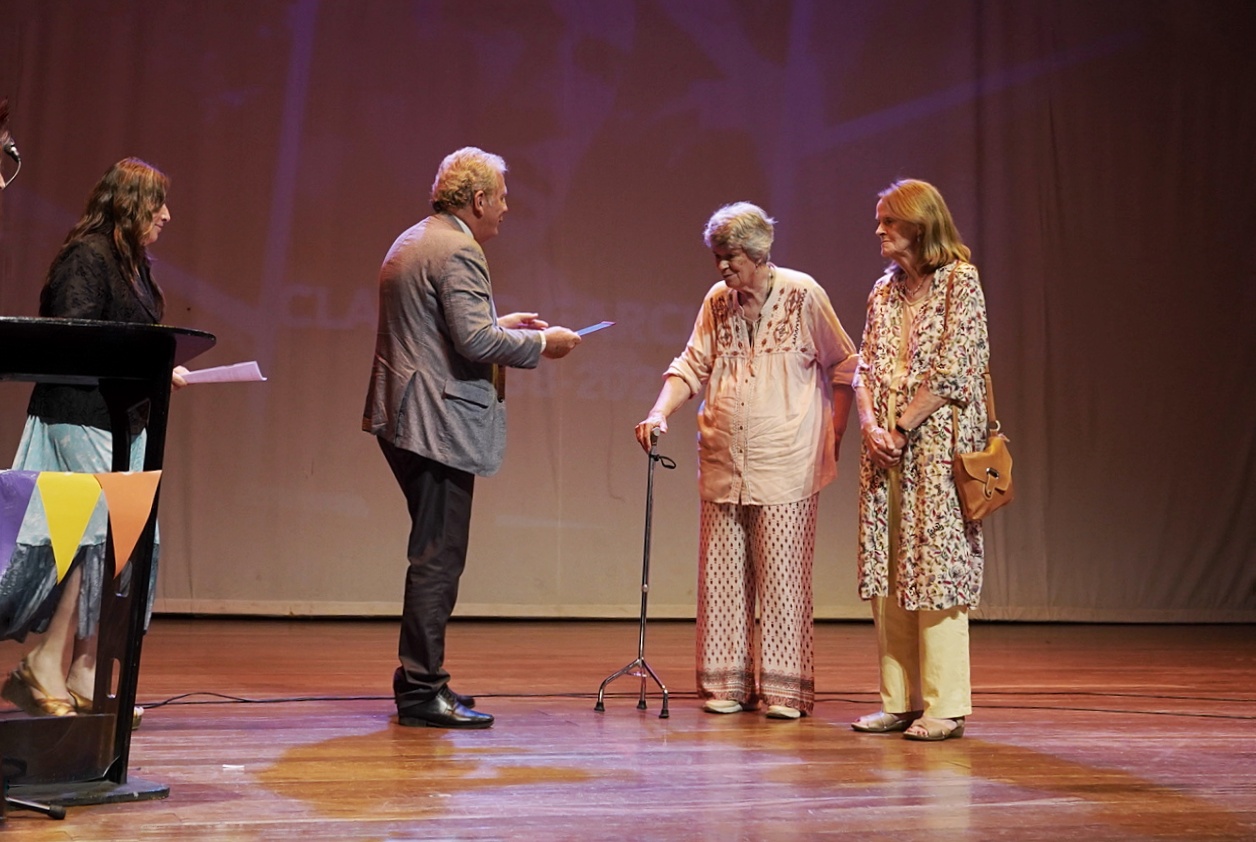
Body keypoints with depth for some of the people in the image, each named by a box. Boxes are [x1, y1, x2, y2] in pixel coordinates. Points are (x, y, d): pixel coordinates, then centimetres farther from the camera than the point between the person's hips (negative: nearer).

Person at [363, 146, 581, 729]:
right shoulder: (457, 252, -14)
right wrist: (540, 343, -10)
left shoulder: (409, 244, 18)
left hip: (403, 419, 11)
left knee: (434, 554, 17)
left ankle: (423, 680, 24)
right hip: (440, 424, -11)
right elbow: (475, 340, -23)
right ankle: (421, 692, -3)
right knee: (438, 558, -6)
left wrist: (498, 324, 22)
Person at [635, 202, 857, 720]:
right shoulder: (716, 302, 9)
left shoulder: (802, 295, -3)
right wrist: (660, 413, -7)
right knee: (722, 576, 6)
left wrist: (833, 435, 1)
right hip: (722, 464, 5)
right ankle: (728, 684, 15)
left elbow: (843, 365, 3)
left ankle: (785, 688, 5)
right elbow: (692, 366, 9)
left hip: (785, 464, -5)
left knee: (782, 575, -3)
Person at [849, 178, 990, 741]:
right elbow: (865, 367, 12)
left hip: (936, 446, -7)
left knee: (936, 569, -8)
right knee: (886, 575, 6)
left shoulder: (960, 281, -4)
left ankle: (945, 706, -3)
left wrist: (902, 427, -12)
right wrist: (871, 424, -5)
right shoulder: (884, 290, 16)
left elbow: (952, 369, -11)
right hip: (885, 447, 7)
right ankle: (900, 700, 13)